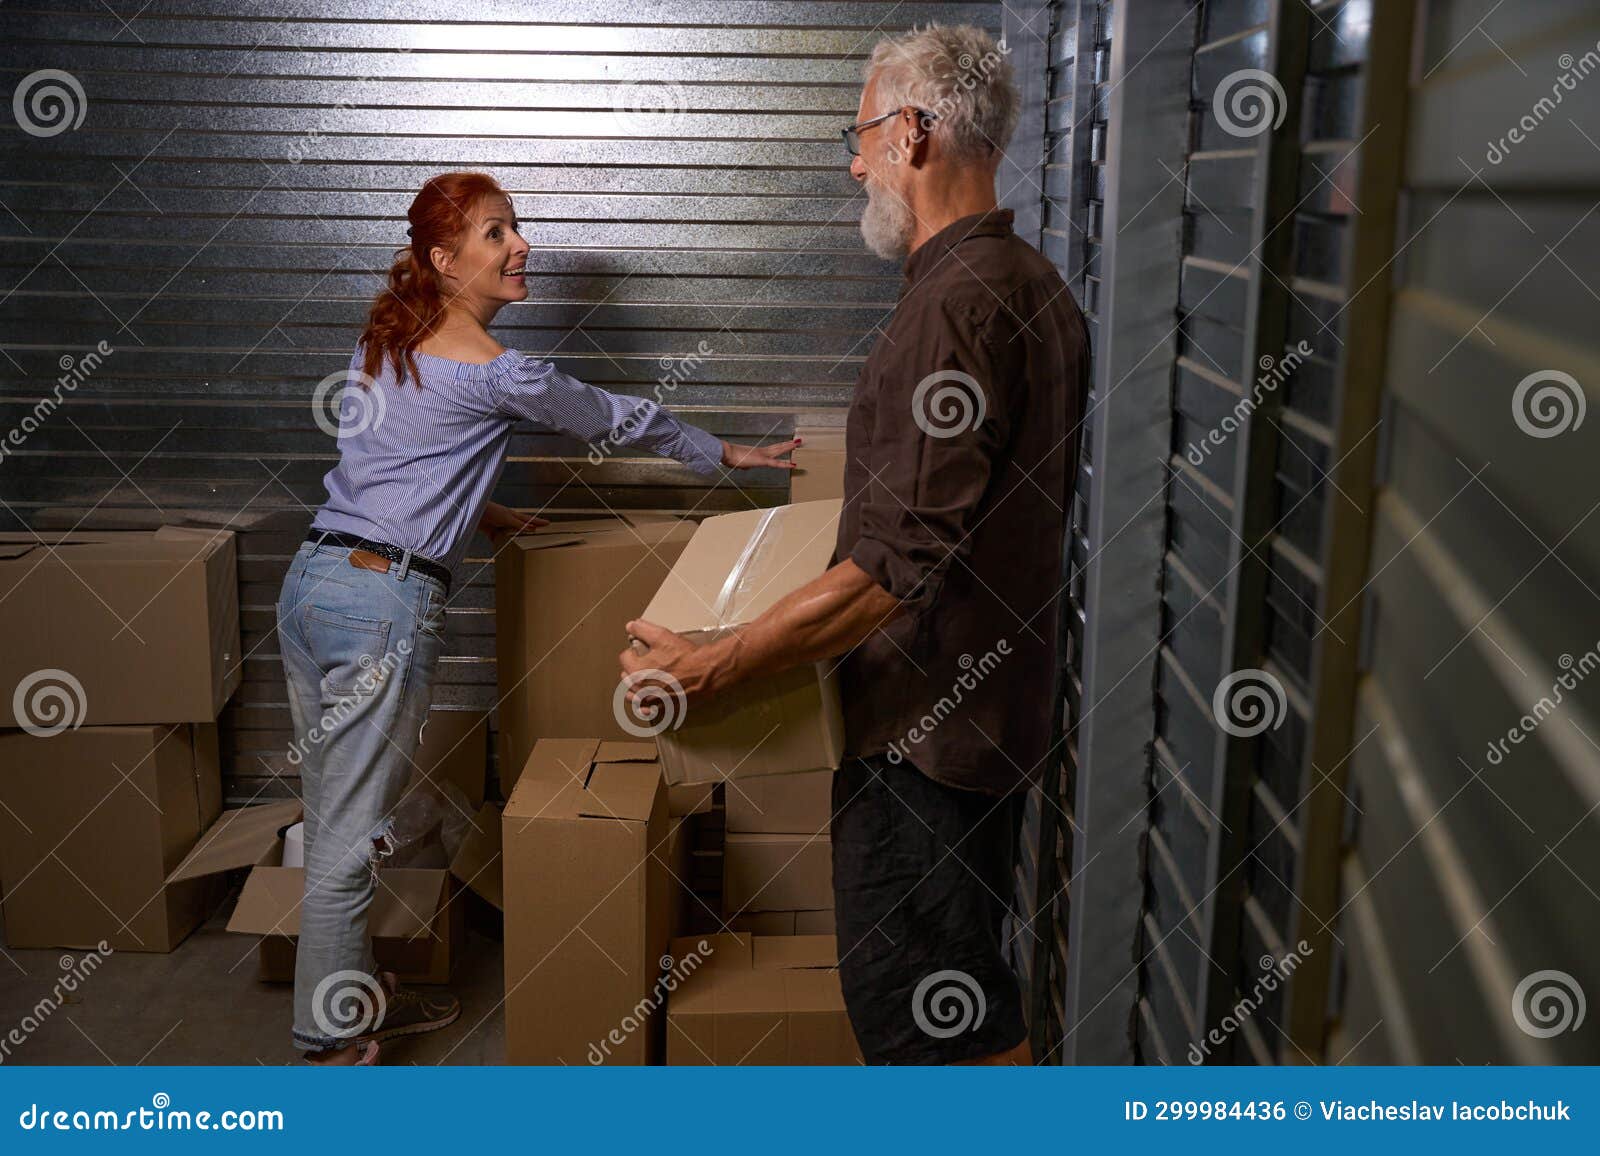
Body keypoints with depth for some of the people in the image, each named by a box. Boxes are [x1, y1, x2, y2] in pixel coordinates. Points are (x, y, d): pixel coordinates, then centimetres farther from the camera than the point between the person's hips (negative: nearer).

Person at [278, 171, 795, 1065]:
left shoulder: (383, 344, 14)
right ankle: (334, 1051, 8)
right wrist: (725, 454, 17)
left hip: (312, 580, 9)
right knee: (351, 841, -2)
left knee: (334, 823, 15)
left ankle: (358, 1000, 28)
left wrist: (475, 512, 29)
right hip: (387, 601, -9)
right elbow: (612, 419, 3)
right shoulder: (493, 370, -9)